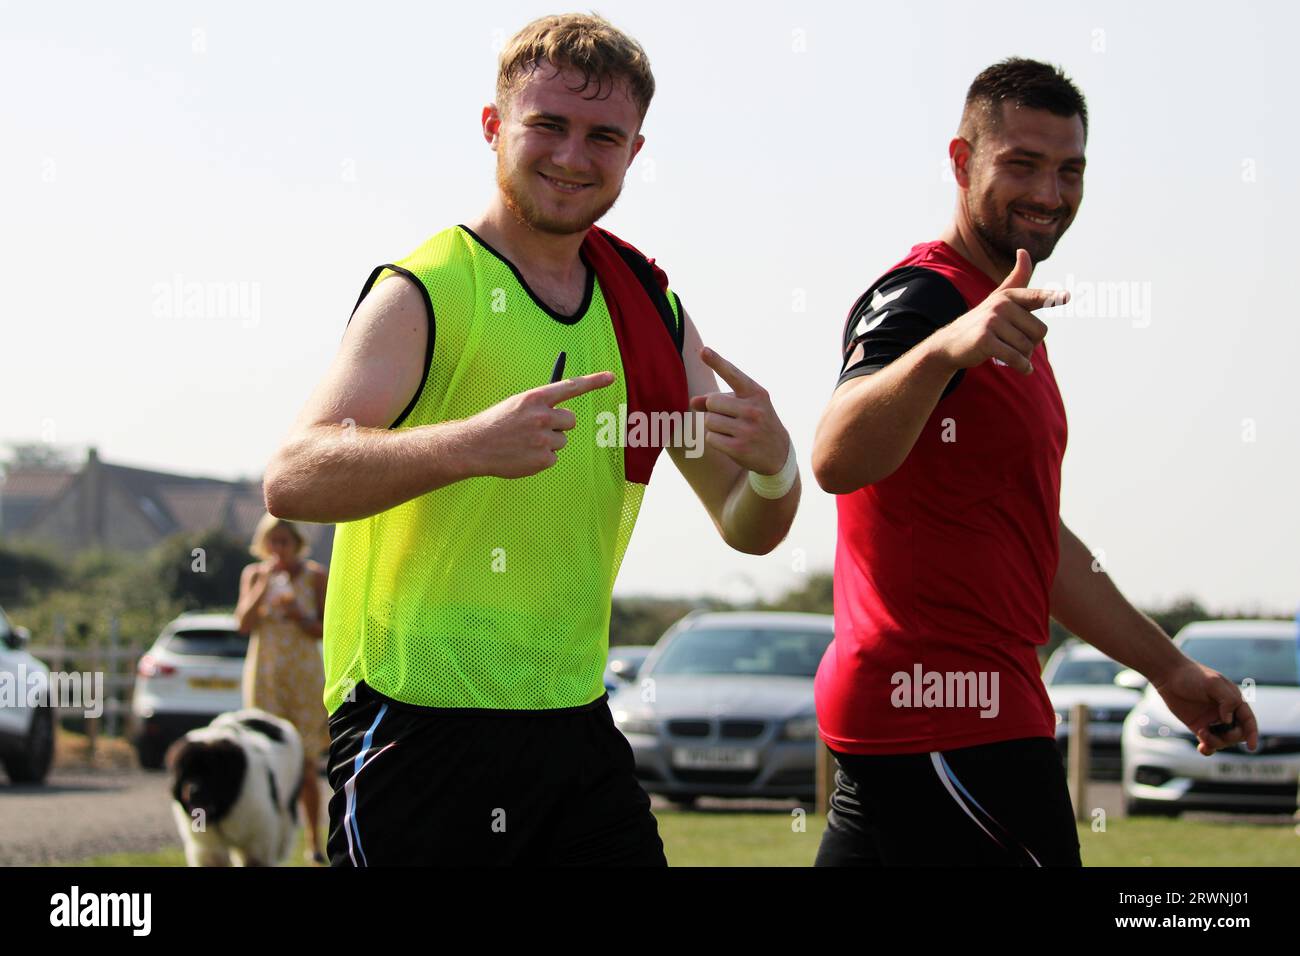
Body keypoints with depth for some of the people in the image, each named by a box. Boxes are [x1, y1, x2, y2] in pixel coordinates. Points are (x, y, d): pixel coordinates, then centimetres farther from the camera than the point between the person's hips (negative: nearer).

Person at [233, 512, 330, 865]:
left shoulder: (315, 575, 3)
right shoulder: (253, 574, 7)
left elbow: (325, 631, 2)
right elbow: (244, 624, -4)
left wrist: (299, 615, -16)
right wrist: (265, 584, -13)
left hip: (305, 676, -1)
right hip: (264, 675, 1)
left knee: (306, 765, -4)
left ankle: (314, 842, 4)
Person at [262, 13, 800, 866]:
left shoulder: (651, 309, 11)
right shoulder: (426, 292, -9)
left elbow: (747, 529, 12)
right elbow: (291, 479, -23)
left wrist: (772, 465, -12)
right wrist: (468, 445, -39)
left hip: (576, 724, 6)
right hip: (422, 725, -6)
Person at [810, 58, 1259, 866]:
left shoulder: (1007, 318, 21)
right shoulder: (922, 296, -12)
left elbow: (1036, 541, 29)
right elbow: (836, 462, -32)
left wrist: (1169, 667, 28)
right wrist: (943, 349, -49)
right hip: (950, 722, -10)